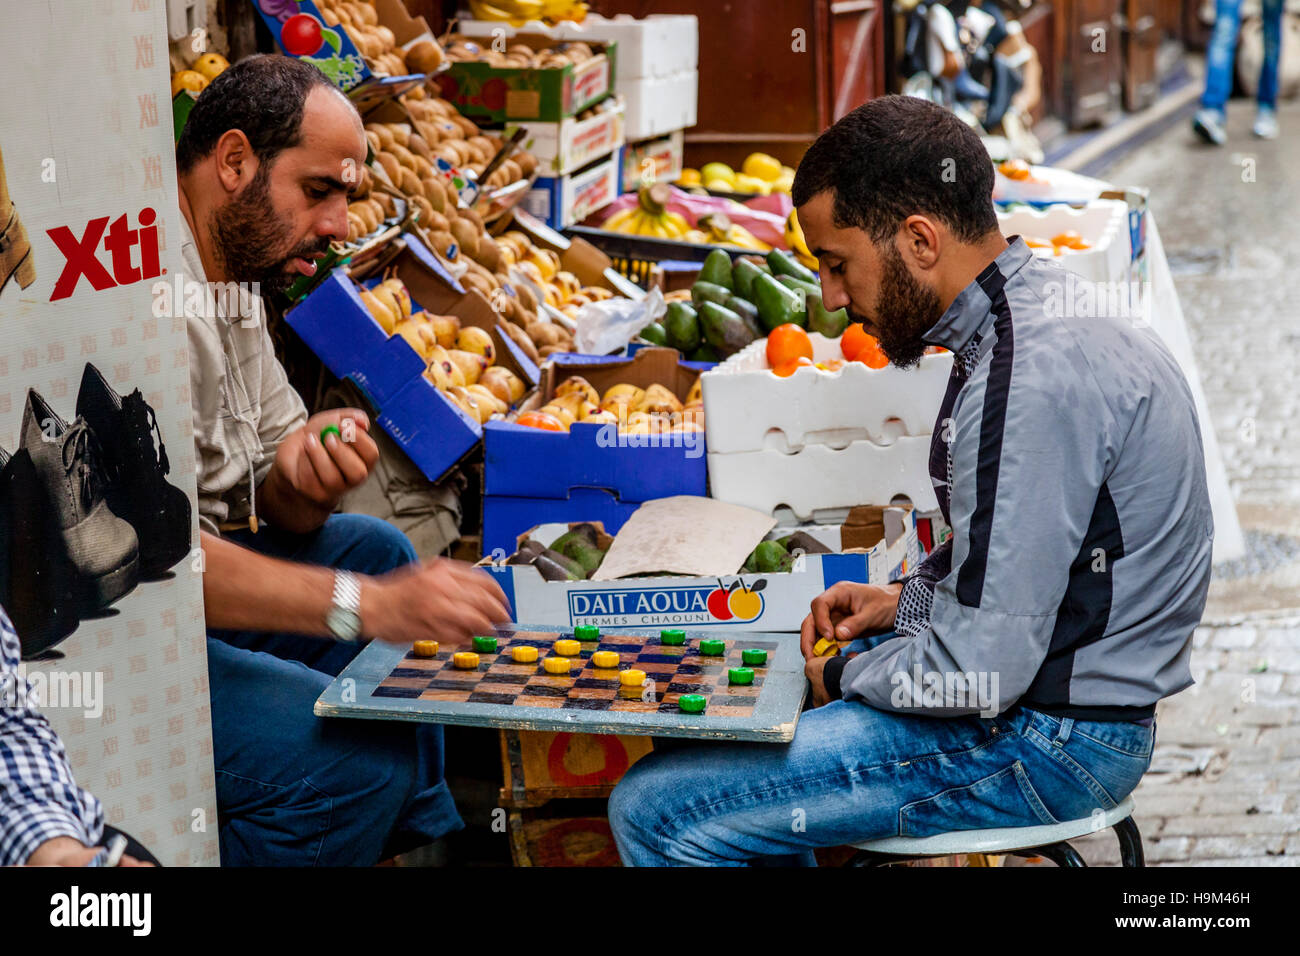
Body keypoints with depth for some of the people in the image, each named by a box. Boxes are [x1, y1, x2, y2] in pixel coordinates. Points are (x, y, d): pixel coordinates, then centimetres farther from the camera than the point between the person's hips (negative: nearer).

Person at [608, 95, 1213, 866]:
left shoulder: (1028, 382, -27)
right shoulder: (1045, 307, 6)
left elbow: (977, 676, -27)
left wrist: (842, 677, -9)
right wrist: (908, 598, 8)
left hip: (1047, 742, -11)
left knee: (657, 811, -13)